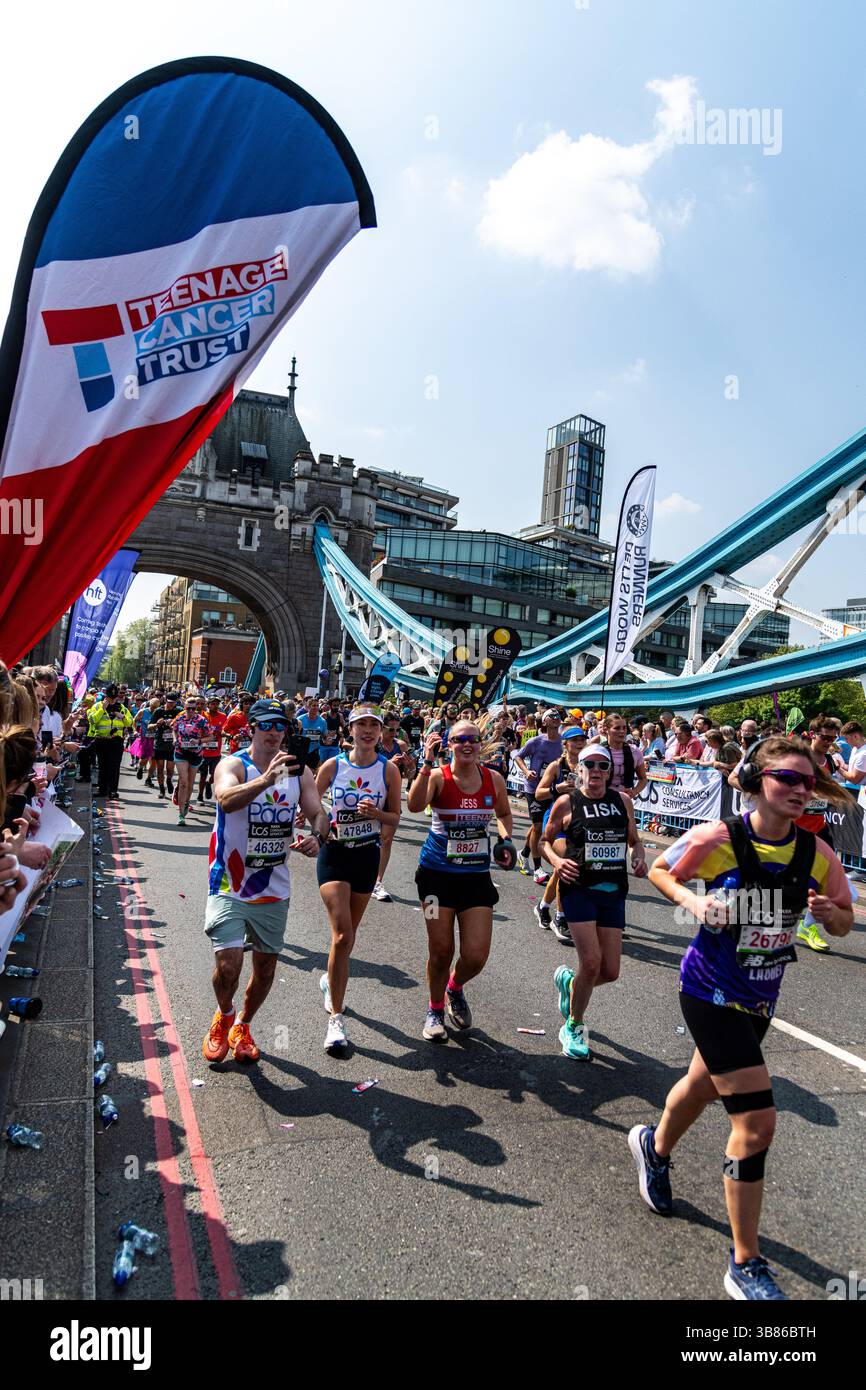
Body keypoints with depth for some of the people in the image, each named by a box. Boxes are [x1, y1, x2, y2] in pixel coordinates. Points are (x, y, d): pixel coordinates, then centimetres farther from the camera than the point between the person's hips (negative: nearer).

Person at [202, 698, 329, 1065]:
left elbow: (318, 812, -2)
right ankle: (223, 1016, 20)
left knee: (266, 966, 14)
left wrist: (317, 836, -24)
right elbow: (226, 800, -32)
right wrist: (266, 779, -48)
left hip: (274, 887, 4)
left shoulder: (298, 771, 2)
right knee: (228, 964, -14)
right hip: (230, 885, -4)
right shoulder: (233, 765, -12)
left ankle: (242, 1026, 40)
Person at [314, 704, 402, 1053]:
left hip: (367, 855, 2)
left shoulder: (388, 769, -5)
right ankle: (336, 1018, -6)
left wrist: (376, 813, -19)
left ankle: (332, 979, 46)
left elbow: (395, 818, 1)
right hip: (335, 853, -2)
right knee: (342, 934, -14)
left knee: (349, 933, 17)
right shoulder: (332, 765, -6)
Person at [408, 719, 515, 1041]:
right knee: (441, 950, 4)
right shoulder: (438, 777, -11)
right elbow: (415, 805, -32)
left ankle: (455, 988, 35)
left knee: (476, 956, -1)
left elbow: (504, 814, 19)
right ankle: (435, 1011, 32)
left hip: (477, 875, 3)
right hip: (438, 873, -2)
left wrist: (506, 839, 1)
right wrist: (427, 763, -36)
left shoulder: (494, 779, -1)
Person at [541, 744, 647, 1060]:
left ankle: (568, 981, 38)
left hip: (613, 891, 4)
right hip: (578, 888, -4)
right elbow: (546, 840, 6)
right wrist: (556, 860, -13)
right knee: (591, 962, -13)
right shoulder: (566, 803, -4)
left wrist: (639, 857, -3)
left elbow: (634, 841, 17)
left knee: (610, 971, 3)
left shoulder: (623, 801, 6)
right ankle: (573, 1028, 14)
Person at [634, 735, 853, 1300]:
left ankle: (655, 1147, 60)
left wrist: (829, 912, -20)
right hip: (711, 991, -6)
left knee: (705, 1084, 27)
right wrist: (693, 902, -23)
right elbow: (660, 871, -5)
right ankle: (746, 1265, 11)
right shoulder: (718, 838, -22)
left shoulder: (817, 853, -10)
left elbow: (844, 921, 3)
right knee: (757, 1120, -10)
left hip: (761, 995, 6)